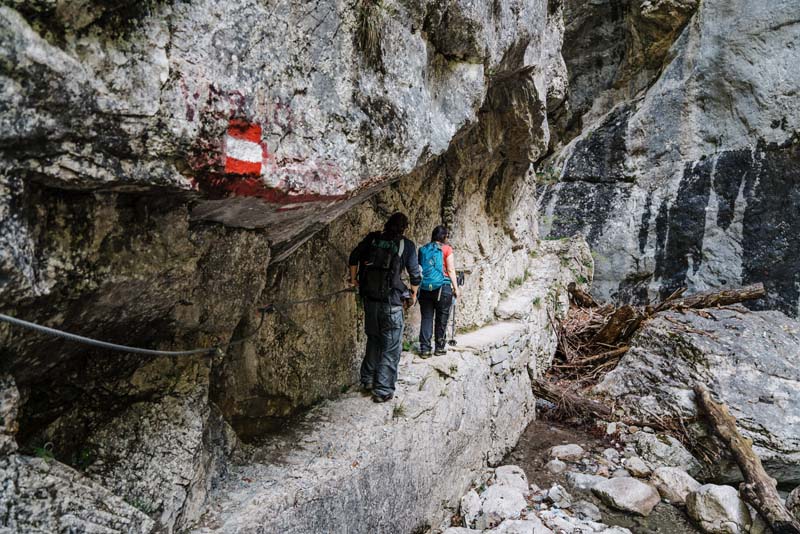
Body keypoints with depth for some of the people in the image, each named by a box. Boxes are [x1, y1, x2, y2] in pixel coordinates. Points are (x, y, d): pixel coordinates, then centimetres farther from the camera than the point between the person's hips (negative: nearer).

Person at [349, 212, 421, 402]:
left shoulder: (372, 238, 5)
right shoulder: (407, 245, -3)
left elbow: (354, 256, 5)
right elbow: (415, 274, 2)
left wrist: (354, 278, 20)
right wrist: (413, 293, 19)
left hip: (369, 298, 5)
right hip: (391, 301, -4)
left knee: (373, 339, 22)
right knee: (391, 347, 5)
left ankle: (367, 380, 32)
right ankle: (383, 390, 6)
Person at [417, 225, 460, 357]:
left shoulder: (423, 250, 8)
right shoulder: (447, 249, -3)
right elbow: (451, 270, -5)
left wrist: (419, 285, 18)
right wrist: (456, 287, 2)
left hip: (425, 288, 3)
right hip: (442, 287, -3)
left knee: (426, 318, 7)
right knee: (441, 319, 9)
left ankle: (424, 348, 5)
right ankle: (440, 347, 18)